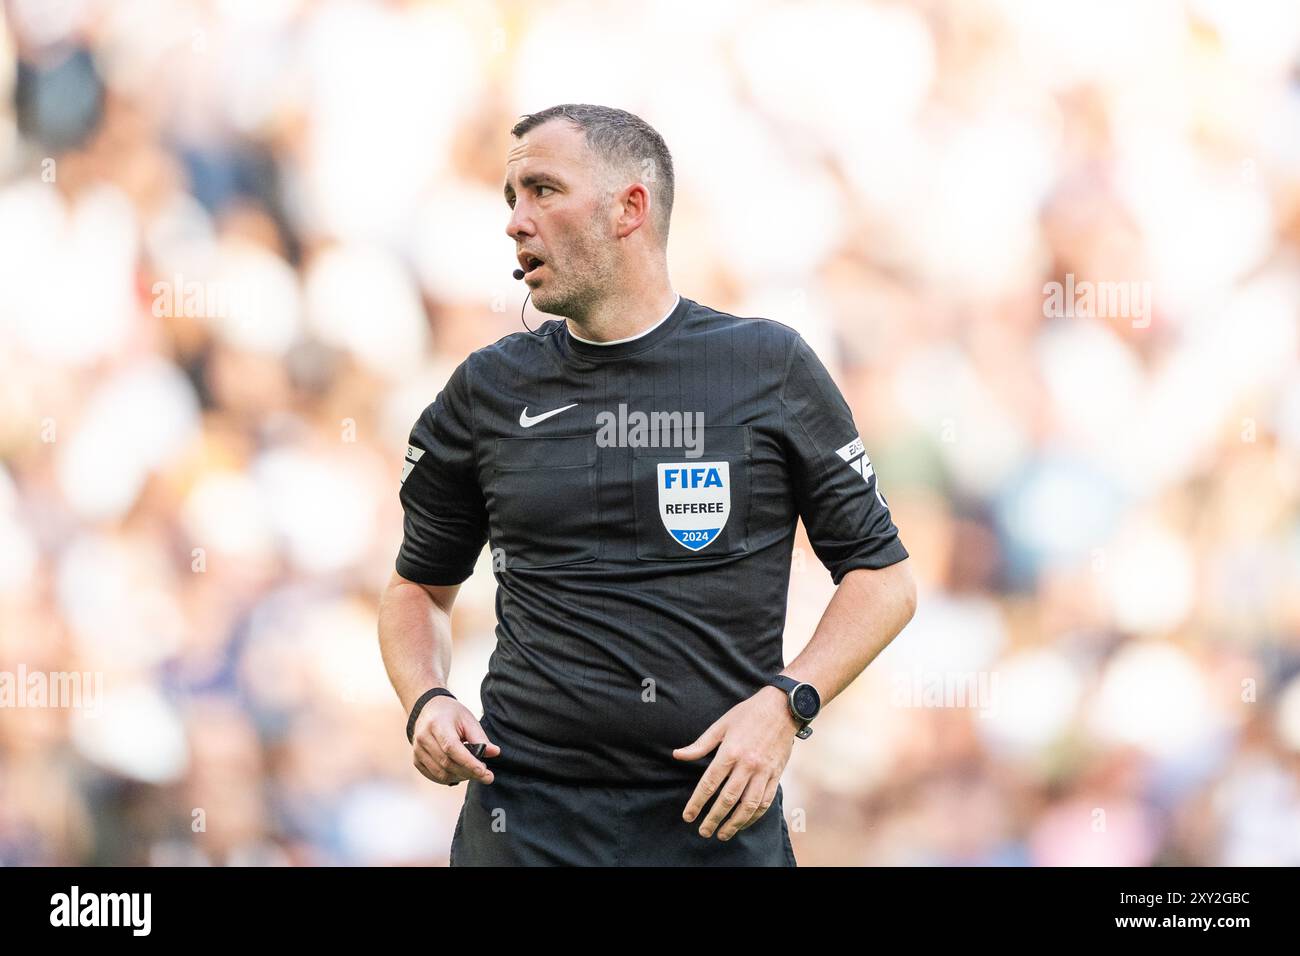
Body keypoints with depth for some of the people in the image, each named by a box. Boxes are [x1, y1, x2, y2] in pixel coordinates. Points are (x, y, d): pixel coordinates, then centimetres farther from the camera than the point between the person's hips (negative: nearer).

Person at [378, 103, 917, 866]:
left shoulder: (769, 367, 0)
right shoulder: (489, 389, 6)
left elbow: (885, 577, 3)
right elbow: (421, 584, 17)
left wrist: (785, 704, -12)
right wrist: (427, 702, -2)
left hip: (720, 817, -1)